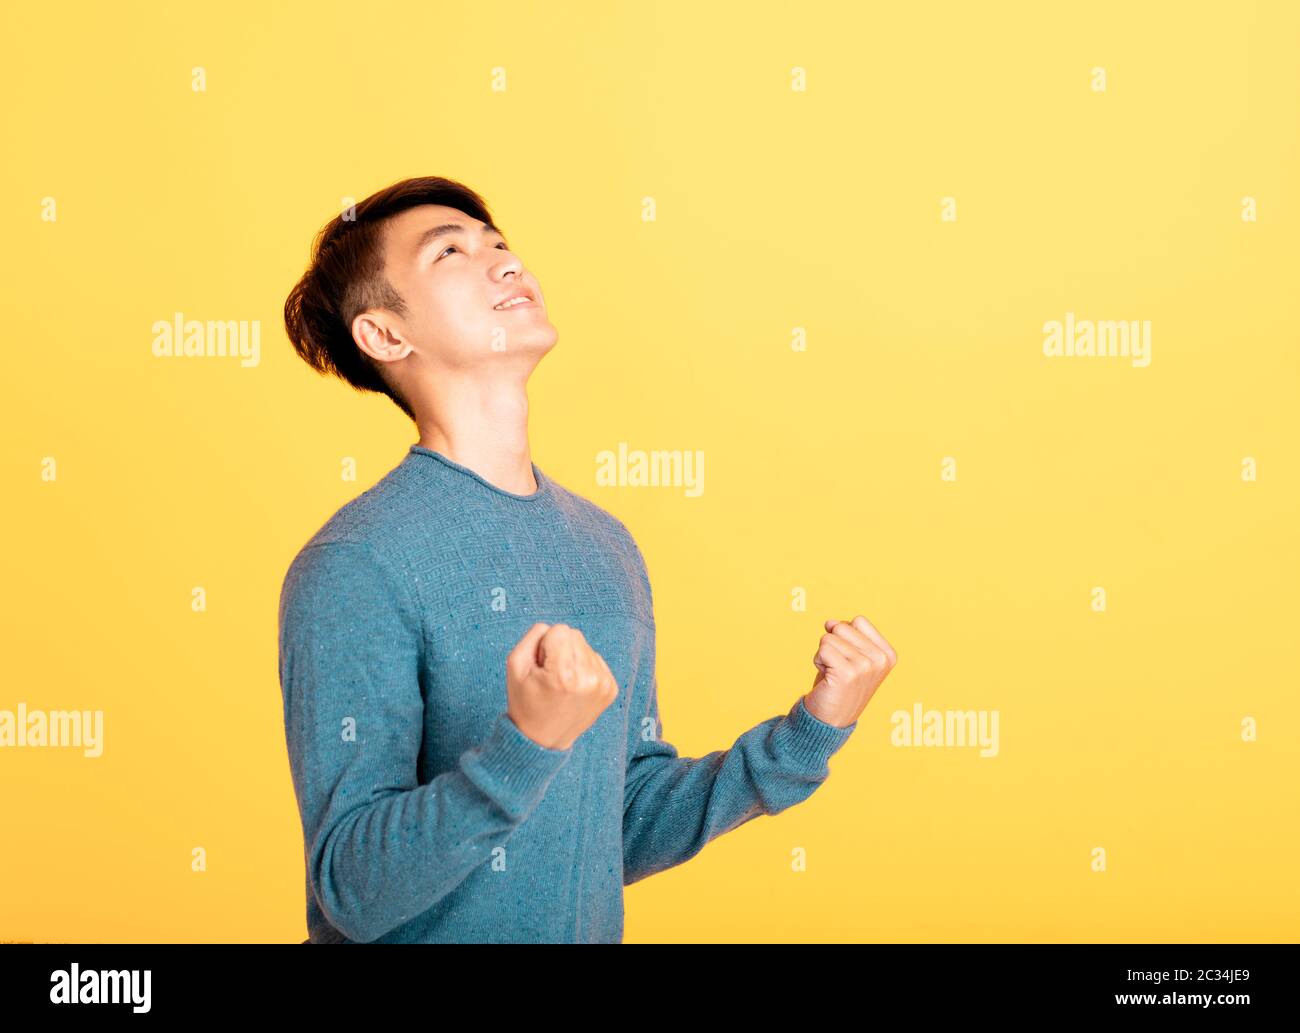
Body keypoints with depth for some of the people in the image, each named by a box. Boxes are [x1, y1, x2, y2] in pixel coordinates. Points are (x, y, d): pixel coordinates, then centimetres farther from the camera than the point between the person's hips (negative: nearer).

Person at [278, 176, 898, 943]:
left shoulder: (607, 546, 1)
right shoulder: (353, 568, -18)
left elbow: (627, 834, 6)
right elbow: (351, 889, -21)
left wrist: (812, 730, -3)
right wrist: (529, 743, -33)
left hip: (590, 929, 6)